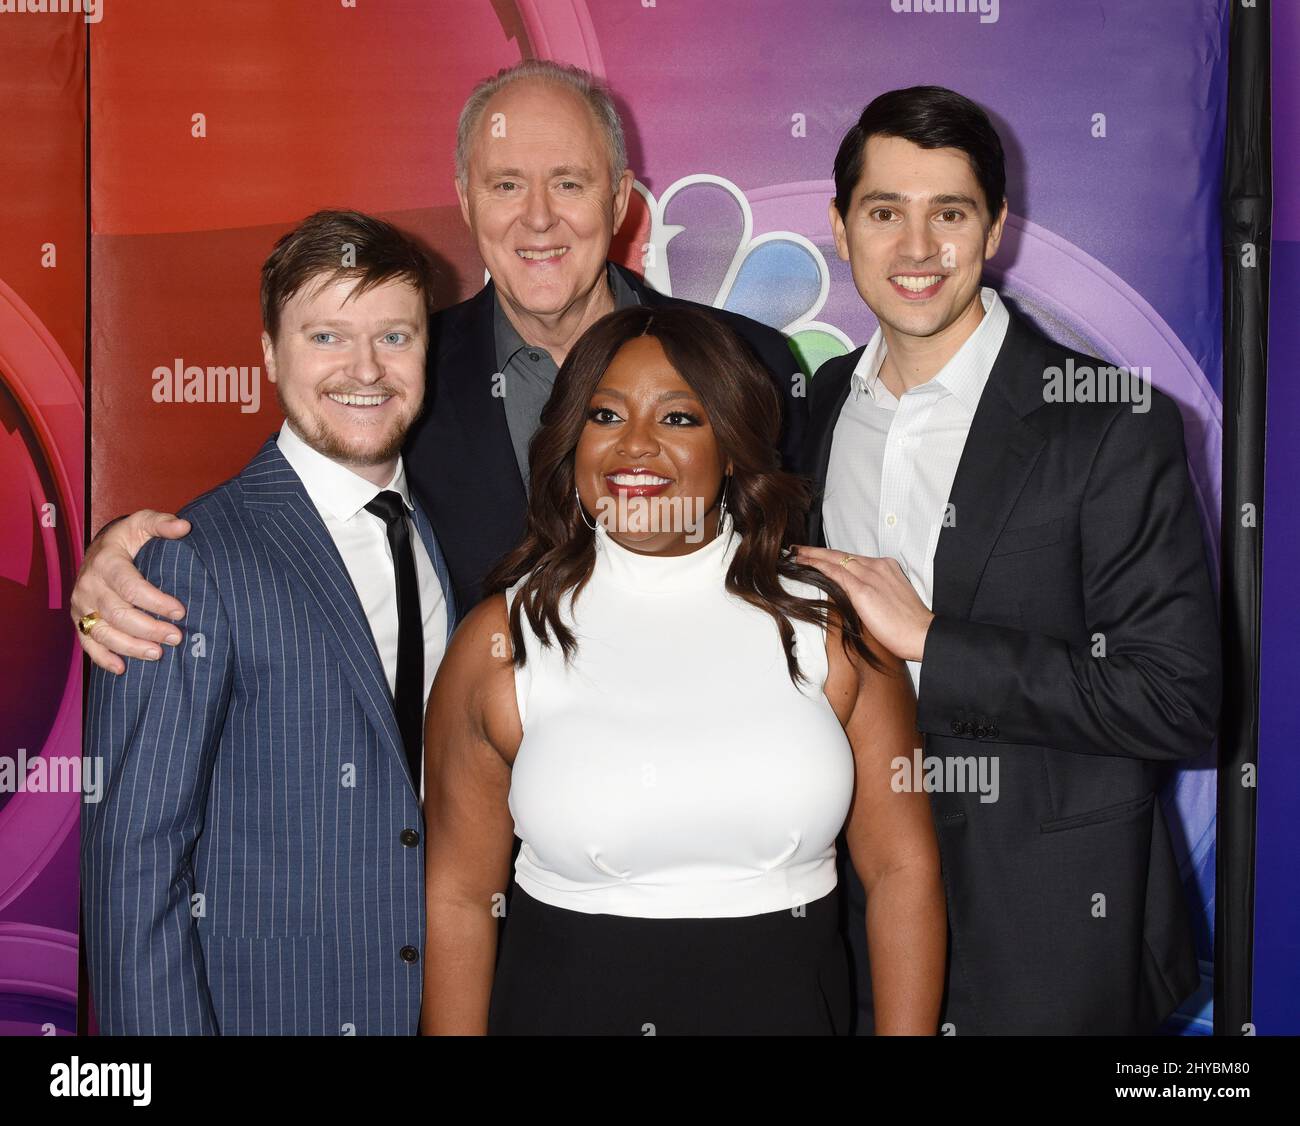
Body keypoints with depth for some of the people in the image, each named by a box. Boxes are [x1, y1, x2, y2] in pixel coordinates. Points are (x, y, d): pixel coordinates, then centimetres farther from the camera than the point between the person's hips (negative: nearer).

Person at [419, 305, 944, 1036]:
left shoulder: (830, 625, -4)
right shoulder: (501, 641, -5)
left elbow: (902, 870, -3)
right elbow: (459, 895, -2)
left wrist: (906, 1031, -8)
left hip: (787, 1002, 1)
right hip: (564, 1003, 0)